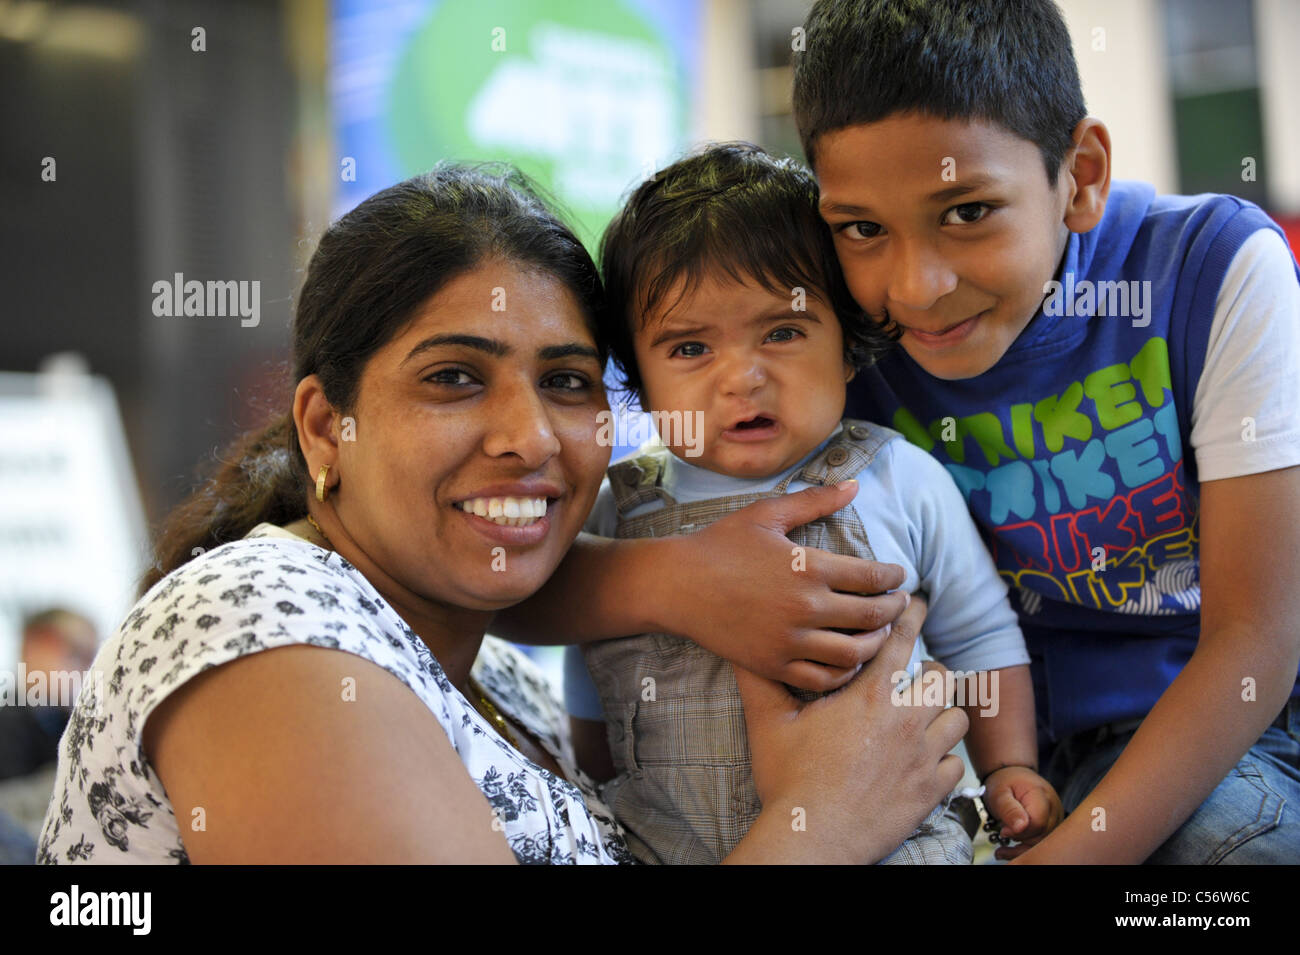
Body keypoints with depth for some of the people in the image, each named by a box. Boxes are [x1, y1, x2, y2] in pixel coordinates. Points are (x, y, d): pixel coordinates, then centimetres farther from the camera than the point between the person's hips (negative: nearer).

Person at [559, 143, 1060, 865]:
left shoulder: (900, 480, 3)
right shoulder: (614, 515, 4)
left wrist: (1009, 770, 11)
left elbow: (979, 637, 16)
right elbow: (590, 707, 16)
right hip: (667, 851, 2)